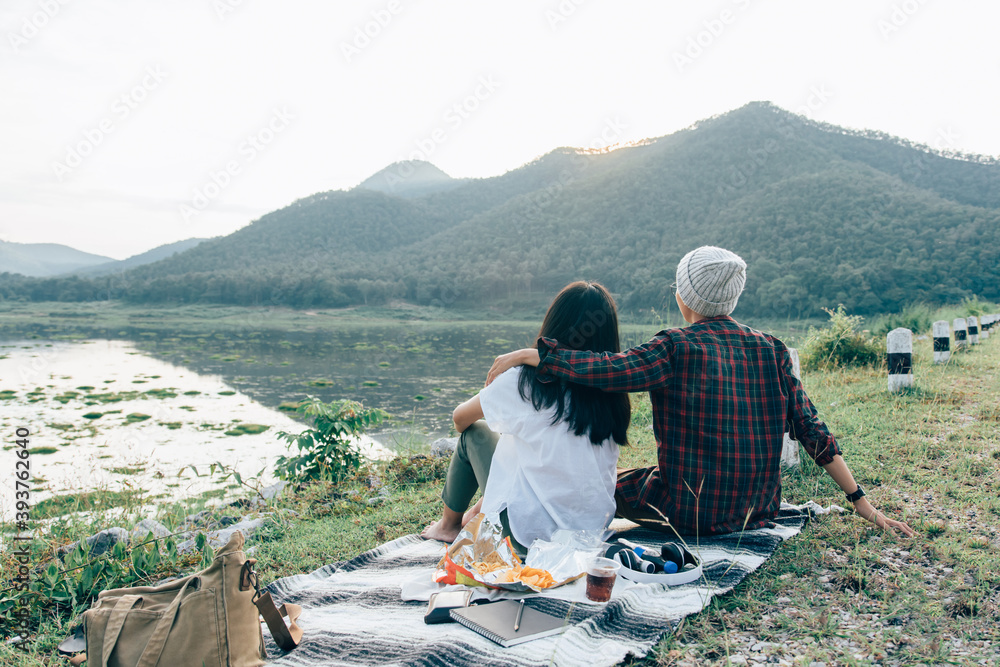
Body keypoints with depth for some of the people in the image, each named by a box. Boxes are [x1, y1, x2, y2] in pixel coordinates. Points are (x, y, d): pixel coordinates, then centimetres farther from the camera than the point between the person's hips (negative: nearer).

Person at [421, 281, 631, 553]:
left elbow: (460, 418, 3)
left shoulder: (524, 380, -15)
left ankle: (448, 525, 34)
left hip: (529, 536, -5)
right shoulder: (614, 392, -4)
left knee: (473, 431, 15)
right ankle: (476, 513, 41)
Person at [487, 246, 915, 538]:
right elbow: (811, 432, 0)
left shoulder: (677, 349, -15)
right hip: (756, 513, 6)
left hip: (687, 514, -5)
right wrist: (863, 504, 7)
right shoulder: (770, 350, -1)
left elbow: (603, 369, -26)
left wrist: (526, 354, -15)